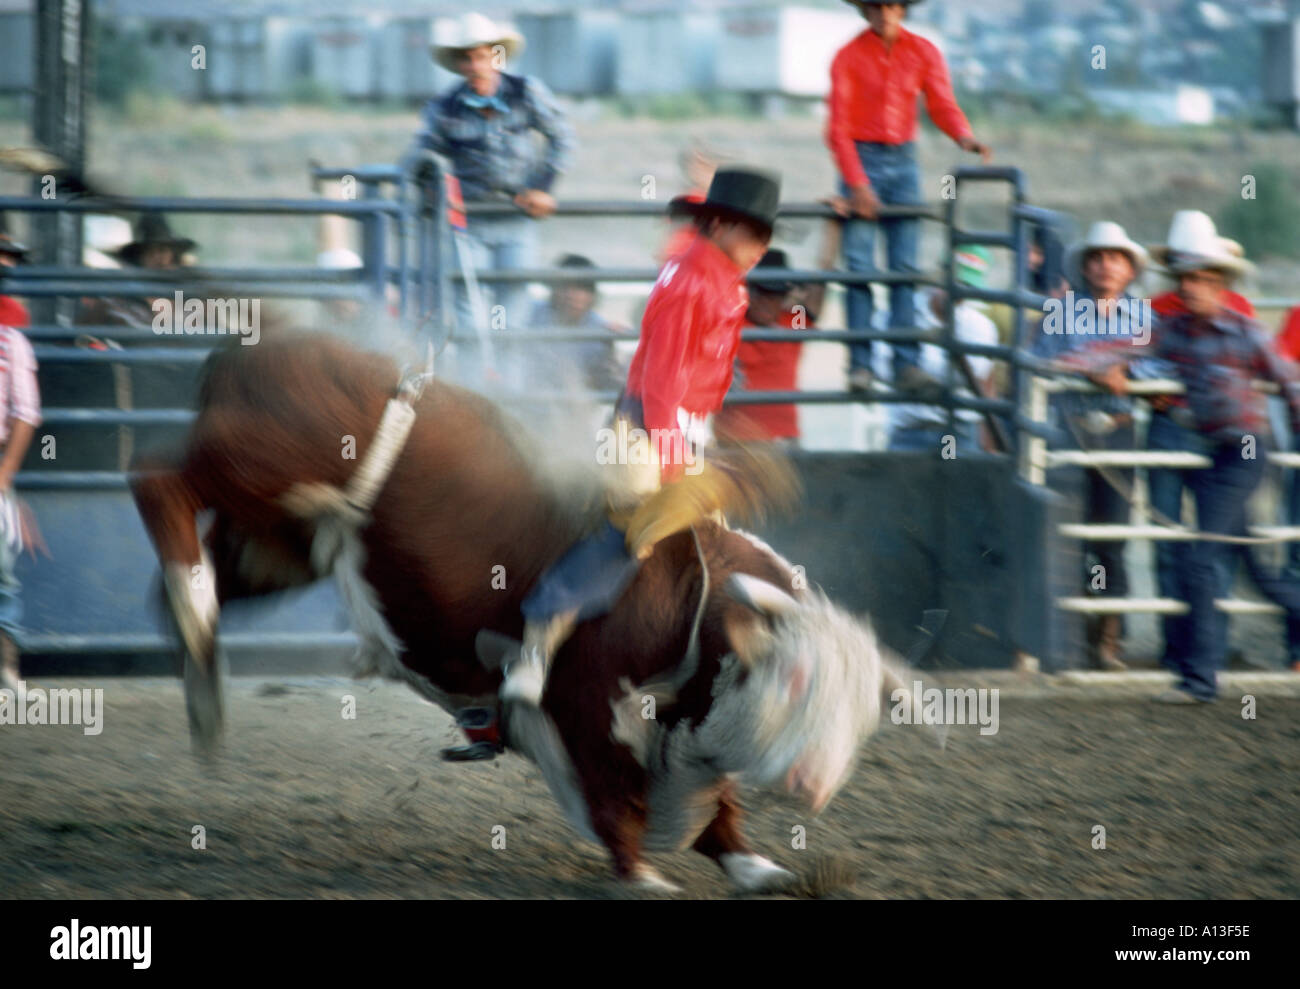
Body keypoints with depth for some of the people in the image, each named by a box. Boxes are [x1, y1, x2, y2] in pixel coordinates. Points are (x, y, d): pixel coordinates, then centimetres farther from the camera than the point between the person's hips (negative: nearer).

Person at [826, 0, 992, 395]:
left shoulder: (923, 53, 4)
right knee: (859, 267, -8)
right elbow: (838, 128, -6)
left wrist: (965, 138, -23)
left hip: (903, 160, 2)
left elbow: (943, 106, -1)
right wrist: (857, 184, -14)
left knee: (905, 265, -4)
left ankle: (906, 364, -7)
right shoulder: (849, 58, -4)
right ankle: (860, 366, -8)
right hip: (860, 159, -2)